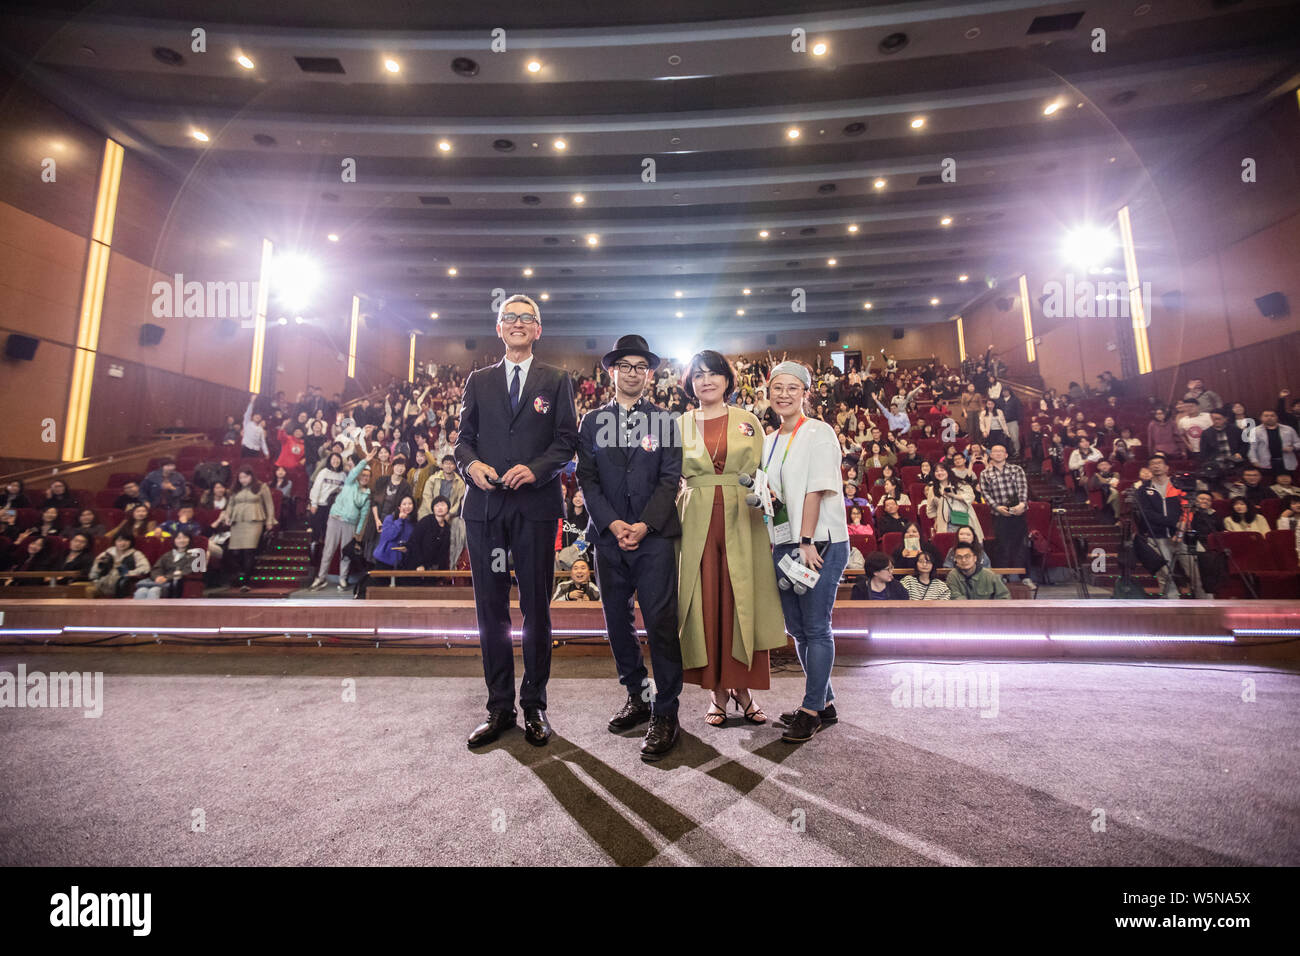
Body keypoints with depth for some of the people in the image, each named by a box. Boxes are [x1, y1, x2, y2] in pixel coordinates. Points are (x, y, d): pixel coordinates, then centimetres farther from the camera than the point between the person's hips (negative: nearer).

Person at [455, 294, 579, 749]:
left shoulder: (556, 380, 9)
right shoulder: (478, 381, 16)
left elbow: (567, 439, 1)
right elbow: (463, 437, 12)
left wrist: (535, 469, -16)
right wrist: (471, 464, -9)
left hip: (536, 505, -2)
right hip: (484, 505, 3)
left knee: (536, 607, 5)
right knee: (490, 607, 7)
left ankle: (535, 706, 19)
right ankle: (499, 708, 21)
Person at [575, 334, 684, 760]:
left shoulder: (665, 420, 6)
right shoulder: (592, 421, 10)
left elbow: (670, 478, -1)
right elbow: (587, 480, 3)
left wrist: (644, 525, -12)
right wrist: (612, 523, -10)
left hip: (654, 535, -2)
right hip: (609, 534, 3)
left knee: (660, 622, -5)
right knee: (617, 621, 11)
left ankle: (665, 713, 8)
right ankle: (637, 696, 29)